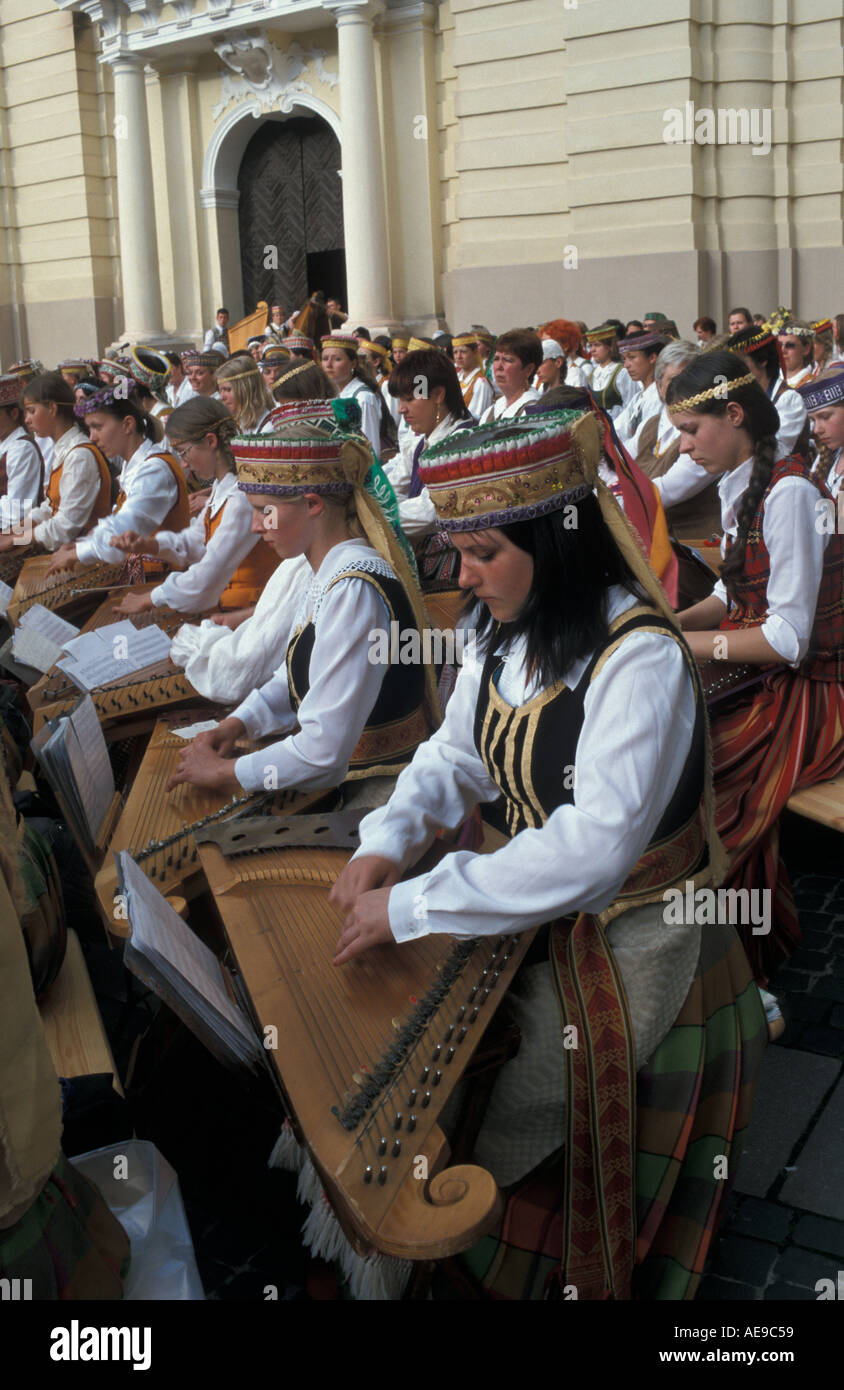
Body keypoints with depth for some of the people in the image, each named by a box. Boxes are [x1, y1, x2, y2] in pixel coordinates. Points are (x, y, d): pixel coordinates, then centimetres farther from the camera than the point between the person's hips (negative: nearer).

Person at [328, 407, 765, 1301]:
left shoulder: (641, 659, -26)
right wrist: (389, 840, -12)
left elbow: (593, 848, -33)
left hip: (622, 940, -7)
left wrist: (411, 907, -31)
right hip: (525, 906, 8)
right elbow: (456, 755, 8)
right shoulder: (503, 631, 0)